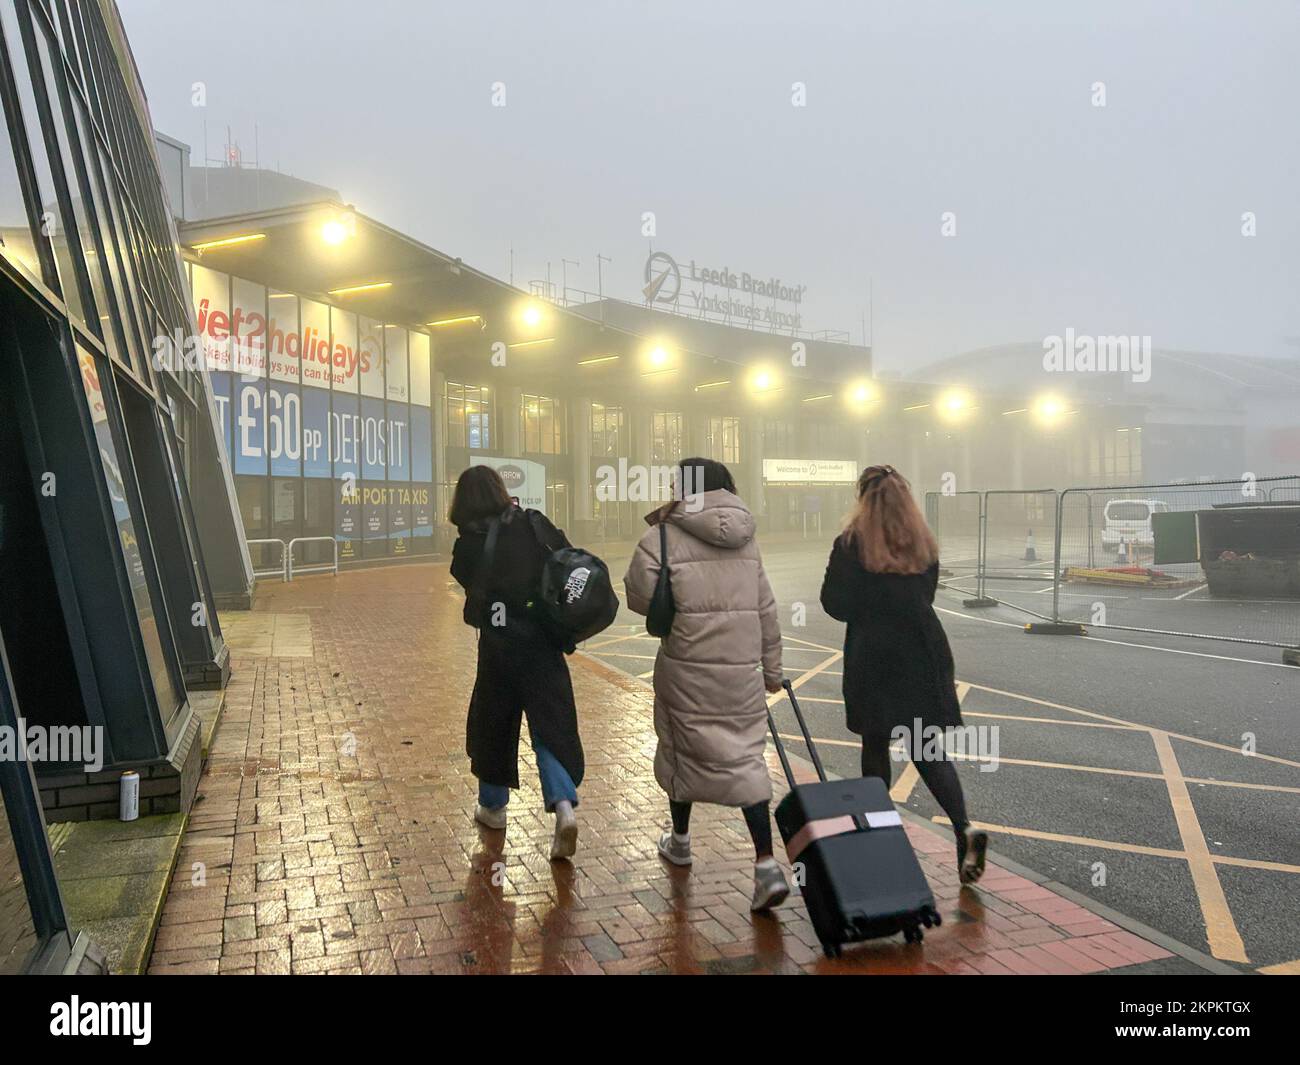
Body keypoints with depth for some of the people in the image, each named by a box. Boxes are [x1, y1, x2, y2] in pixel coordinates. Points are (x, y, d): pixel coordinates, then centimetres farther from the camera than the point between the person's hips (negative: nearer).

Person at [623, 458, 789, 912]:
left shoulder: (664, 539, -9)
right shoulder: (746, 540, 9)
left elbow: (639, 596, -10)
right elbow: (767, 611, 10)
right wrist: (772, 669, 18)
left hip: (688, 669, -4)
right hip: (744, 670, 4)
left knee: (681, 748, 17)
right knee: (746, 757, 7)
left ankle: (680, 839, 36)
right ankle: (766, 865, -4)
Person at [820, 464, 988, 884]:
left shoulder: (851, 545, -10)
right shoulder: (924, 543, 5)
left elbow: (836, 605, -7)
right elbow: (925, 596, 15)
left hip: (872, 657, -3)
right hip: (922, 656, 4)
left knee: (875, 746, 13)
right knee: (927, 749, 6)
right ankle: (964, 828, -10)